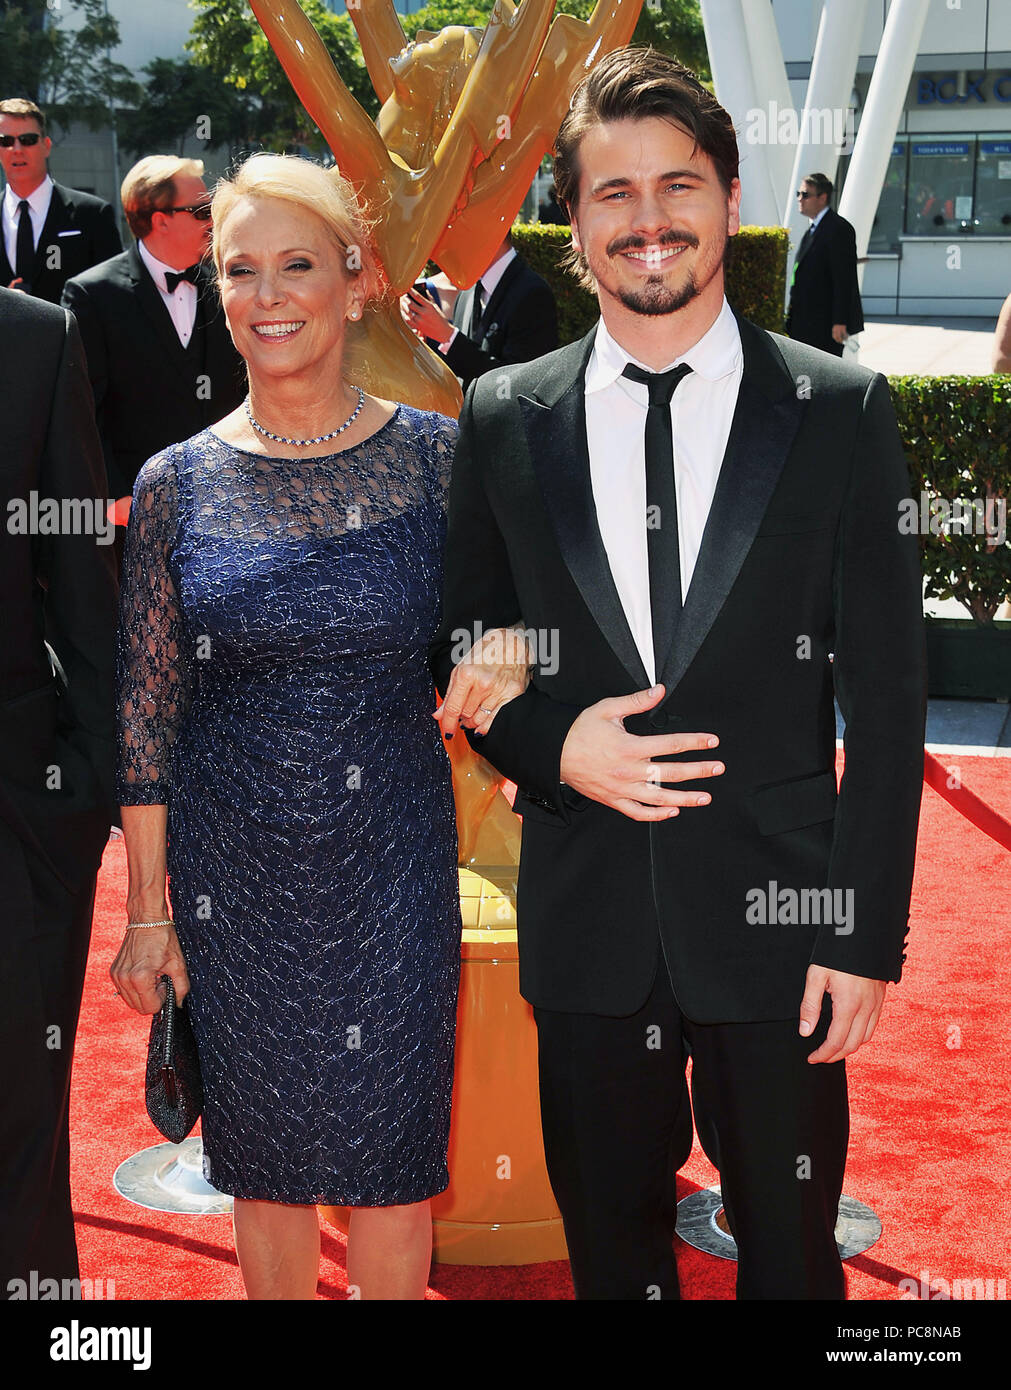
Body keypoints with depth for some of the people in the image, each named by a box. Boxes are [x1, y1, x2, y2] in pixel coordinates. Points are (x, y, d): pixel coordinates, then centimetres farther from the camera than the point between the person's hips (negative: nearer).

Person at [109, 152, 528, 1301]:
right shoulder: (177, 483, -3)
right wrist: (148, 910, 1)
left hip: (392, 861, 0)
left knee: (389, 1156, 11)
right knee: (264, 1156, 14)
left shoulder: (433, 456, -5)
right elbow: (146, 712, 1)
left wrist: (499, 662, -18)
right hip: (233, 869, 1)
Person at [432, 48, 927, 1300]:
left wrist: (868, 931, -8)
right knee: (608, 1245, 17)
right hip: (587, 914, 2)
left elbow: (885, 693, -4)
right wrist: (549, 743, -10)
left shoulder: (840, 411, -3)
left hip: (775, 915, -1)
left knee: (790, 1252, 12)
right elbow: (461, 649, 10)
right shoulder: (503, 419, 2)